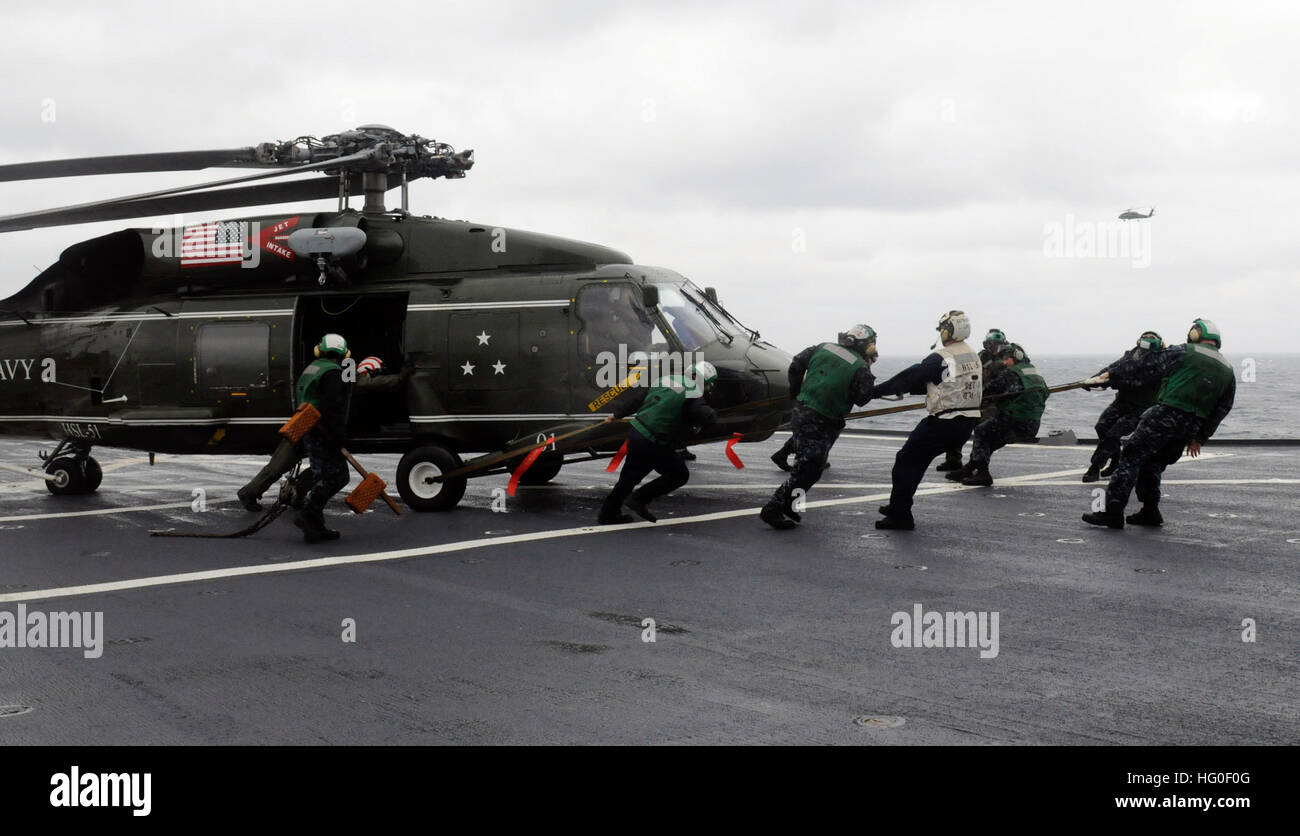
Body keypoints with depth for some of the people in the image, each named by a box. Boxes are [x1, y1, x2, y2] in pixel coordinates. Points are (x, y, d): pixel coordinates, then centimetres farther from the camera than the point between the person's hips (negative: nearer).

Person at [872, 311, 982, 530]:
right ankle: (899, 506, 26)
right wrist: (906, 389, 20)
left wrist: (875, 391, -7)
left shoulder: (940, 359, -15)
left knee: (906, 460, 2)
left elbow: (909, 377, -14)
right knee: (918, 458, 21)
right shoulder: (973, 357, 12)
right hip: (967, 423, 8)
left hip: (944, 423, -8)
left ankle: (900, 516, -1)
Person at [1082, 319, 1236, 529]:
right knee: (1153, 464, 21)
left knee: (1131, 457, -4)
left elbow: (1147, 365, 3)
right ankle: (1150, 512, 19)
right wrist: (1199, 438, 23)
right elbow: (1221, 411, 19)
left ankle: (1113, 512, -10)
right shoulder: (1228, 372, 17)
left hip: (1165, 415, -6)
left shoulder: (1183, 353, 0)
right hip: (1190, 427, 6)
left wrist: (1113, 374, 12)